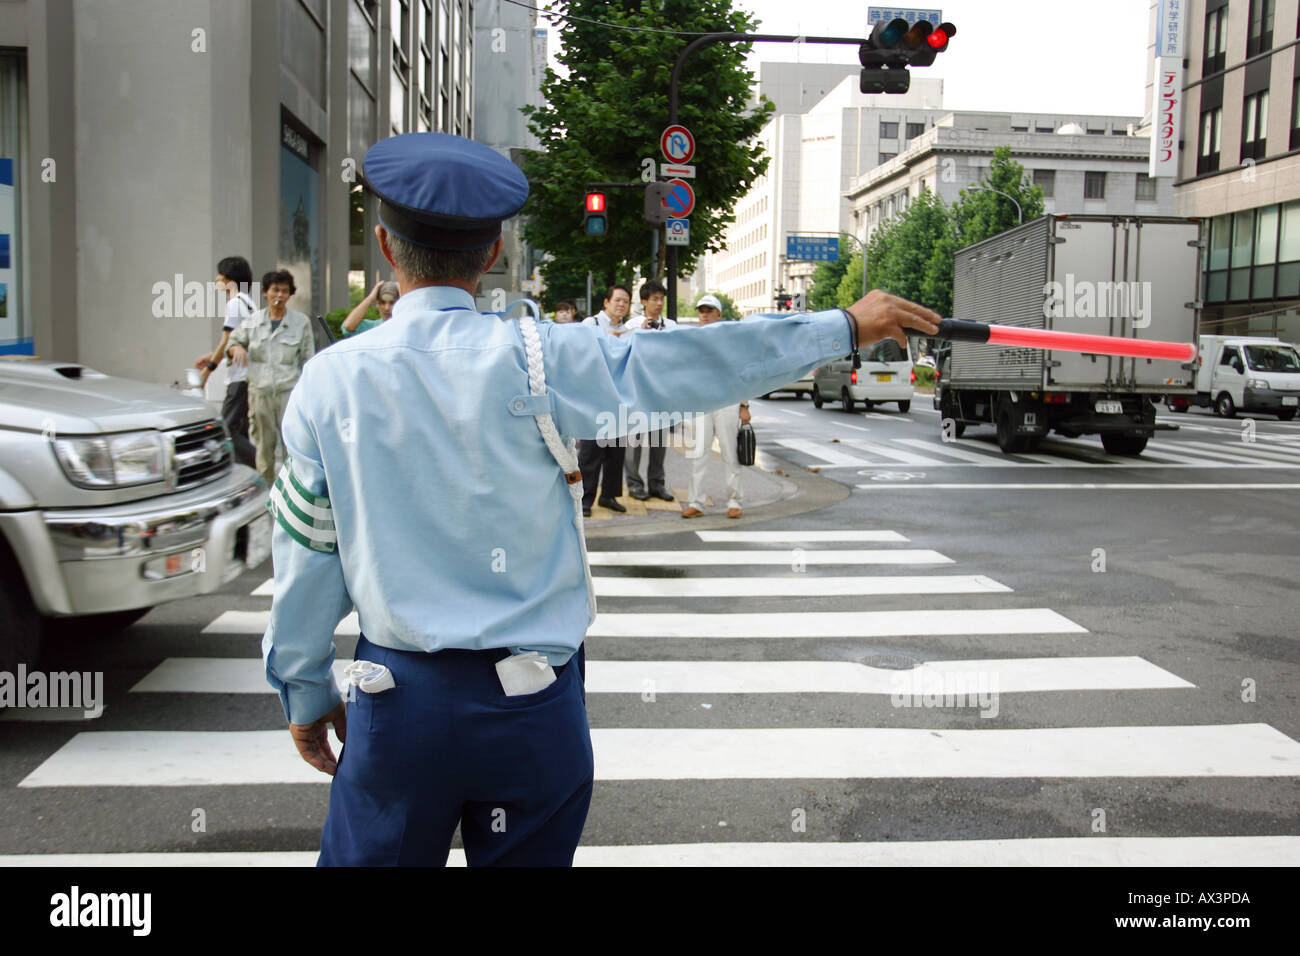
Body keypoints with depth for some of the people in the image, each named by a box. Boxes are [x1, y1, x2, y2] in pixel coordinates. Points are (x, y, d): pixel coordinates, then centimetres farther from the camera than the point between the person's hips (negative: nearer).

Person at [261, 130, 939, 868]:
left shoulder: (330, 379, -3)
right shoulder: (538, 359, -10)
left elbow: (307, 554, 3)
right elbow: (692, 366, -6)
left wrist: (307, 694, 16)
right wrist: (847, 326, 5)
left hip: (398, 702, 1)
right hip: (532, 702, -1)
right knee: (529, 855, 16)